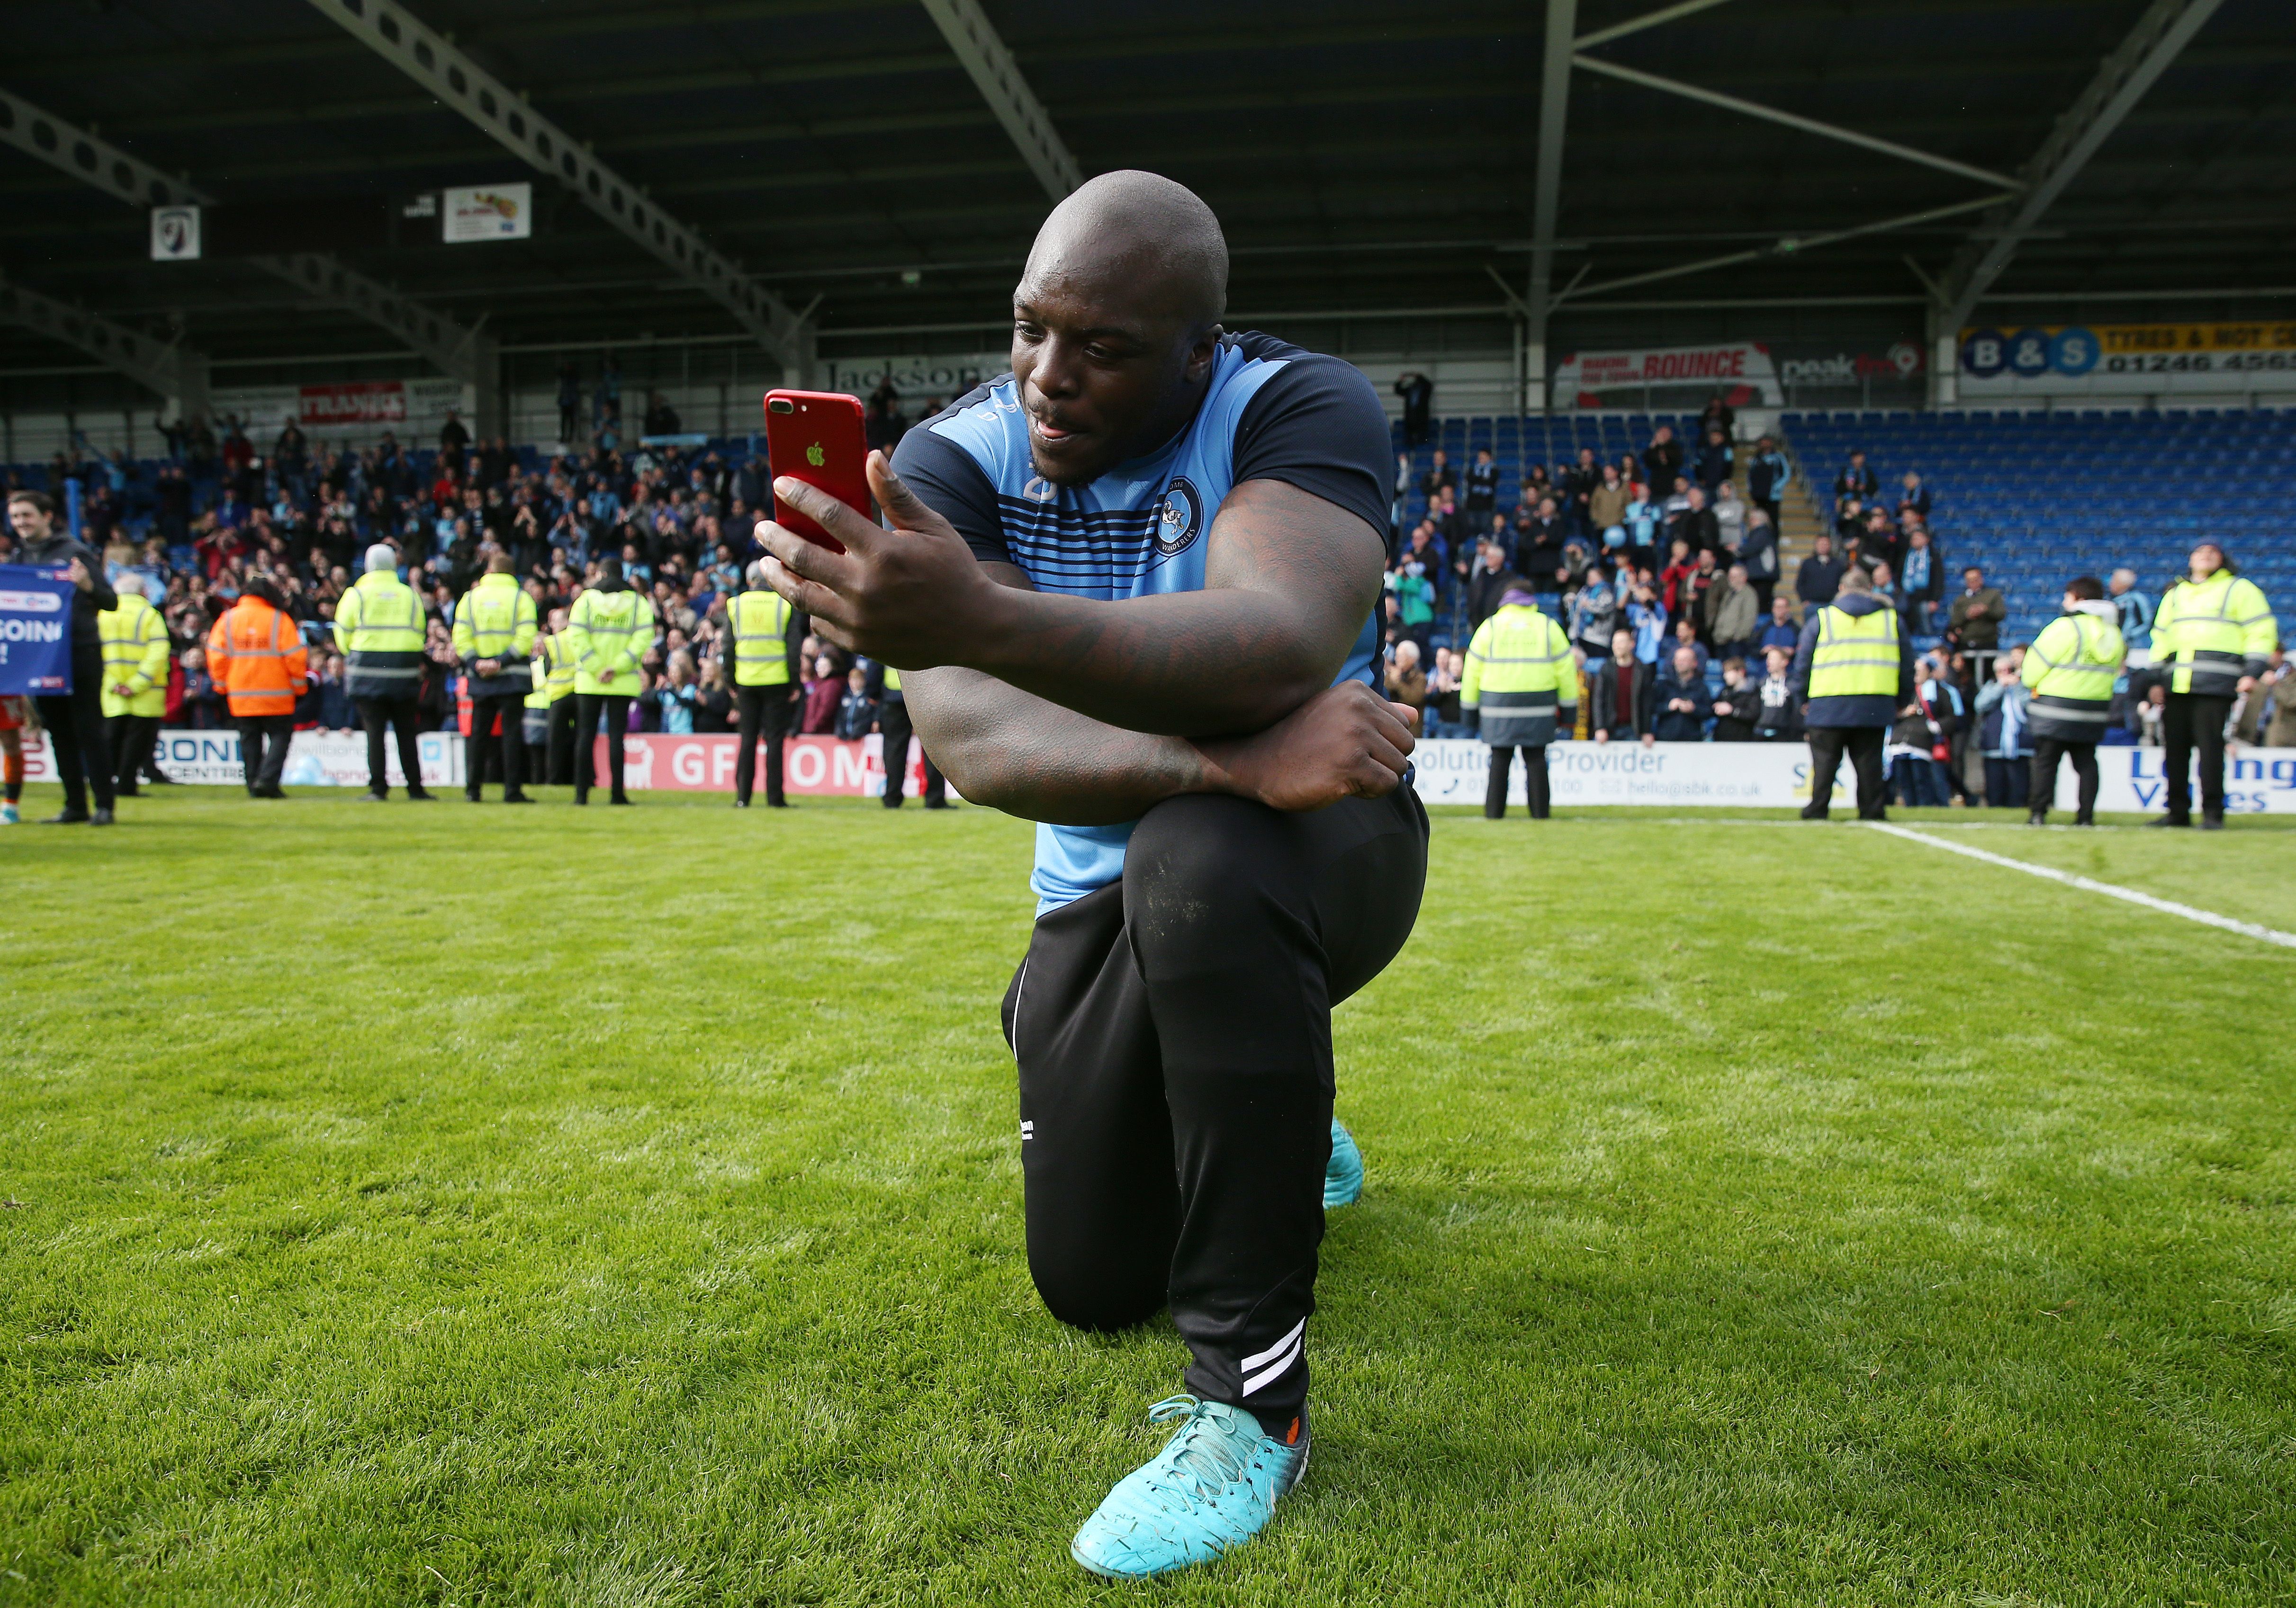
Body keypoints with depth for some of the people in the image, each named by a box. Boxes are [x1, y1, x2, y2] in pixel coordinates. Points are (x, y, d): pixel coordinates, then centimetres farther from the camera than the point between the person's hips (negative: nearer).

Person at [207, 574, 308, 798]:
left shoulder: (228, 619, 4)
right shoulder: (279, 620, -6)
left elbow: (216, 655, 3)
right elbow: (296, 656, -8)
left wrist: (223, 684, 13)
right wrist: (300, 685, 5)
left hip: (240, 694, 4)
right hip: (276, 695, -3)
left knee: (249, 740, 11)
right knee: (280, 736, 5)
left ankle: (254, 787, 9)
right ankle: (268, 779, -12)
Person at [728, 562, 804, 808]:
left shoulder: (735, 604, 4)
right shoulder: (787, 605, -2)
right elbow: (794, 646, -5)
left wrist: (731, 683, 12)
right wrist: (796, 684, 0)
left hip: (746, 683, 2)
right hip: (778, 682, -2)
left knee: (748, 739, 8)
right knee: (775, 739, 2)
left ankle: (742, 797, 6)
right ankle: (775, 797, 1)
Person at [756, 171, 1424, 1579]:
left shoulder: (1299, 409, -21)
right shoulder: (958, 459, -13)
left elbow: (1277, 647, -42)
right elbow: (969, 737, -29)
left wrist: (983, 620, -56)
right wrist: (1234, 756, -43)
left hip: (1321, 844, -4)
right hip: (1103, 894, 4)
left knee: (1199, 859, -40)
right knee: (1095, 1286, 8)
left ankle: (1252, 1398, -22)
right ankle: (1281, 1138, 44)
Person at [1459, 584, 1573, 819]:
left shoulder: (1490, 626, 6)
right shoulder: (1549, 627, 9)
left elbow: (1473, 670, 5)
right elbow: (1566, 669, 9)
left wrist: (1469, 708, 10)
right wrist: (1569, 709, 14)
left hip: (1498, 704, 0)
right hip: (1539, 706, 0)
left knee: (1500, 759, 3)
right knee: (1536, 760, 4)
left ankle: (1494, 813, 1)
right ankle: (1540, 813, 4)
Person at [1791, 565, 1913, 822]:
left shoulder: (1821, 618, 5)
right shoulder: (1891, 619, 12)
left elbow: (1802, 663, 4)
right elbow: (1907, 663, 15)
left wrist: (1802, 700, 11)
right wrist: (1902, 701, 21)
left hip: (1829, 705, -2)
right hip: (1875, 707, 2)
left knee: (1825, 761, 3)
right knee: (1868, 761, 6)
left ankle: (1817, 810, 0)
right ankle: (1871, 810, 4)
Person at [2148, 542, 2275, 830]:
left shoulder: (2239, 589, 10)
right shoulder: (2175, 594, 23)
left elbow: (2261, 632, 4)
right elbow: (2160, 637, 26)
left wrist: (2252, 672, -7)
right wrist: (2157, 678, 17)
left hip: (2216, 683, -4)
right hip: (2176, 684, 5)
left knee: (2210, 746, -10)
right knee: (2174, 746, 2)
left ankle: (2213, 813, -5)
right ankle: (2178, 812, 9)